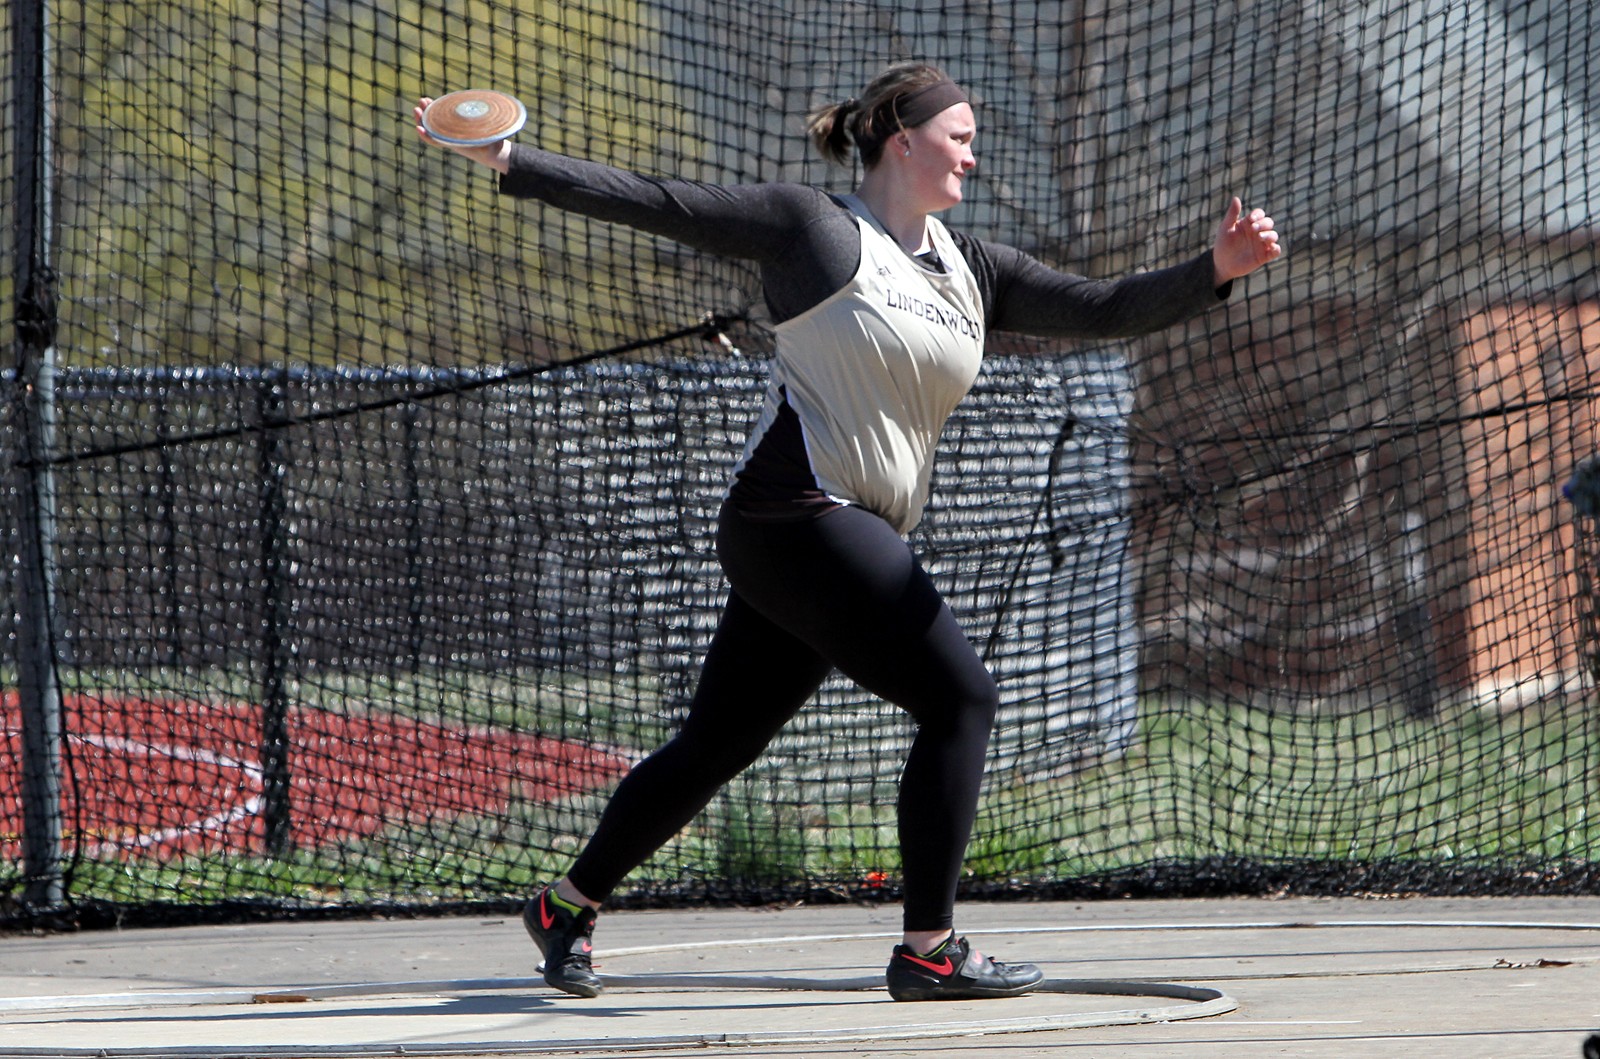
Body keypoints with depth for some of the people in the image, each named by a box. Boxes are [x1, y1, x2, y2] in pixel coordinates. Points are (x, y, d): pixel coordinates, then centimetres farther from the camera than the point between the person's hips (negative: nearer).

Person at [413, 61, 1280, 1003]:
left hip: (860, 539, 8)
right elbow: (650, 202, -6)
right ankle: (929, 951, -9)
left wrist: (1215, 271, -6)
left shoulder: (973, 272, 14)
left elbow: (1102, 311, 9)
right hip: (798, 516, -8)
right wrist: (509, 161, -12)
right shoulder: (814, 229, -5)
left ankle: (567, 907, 27)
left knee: (718, 745, 13)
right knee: (960, 697, -12)